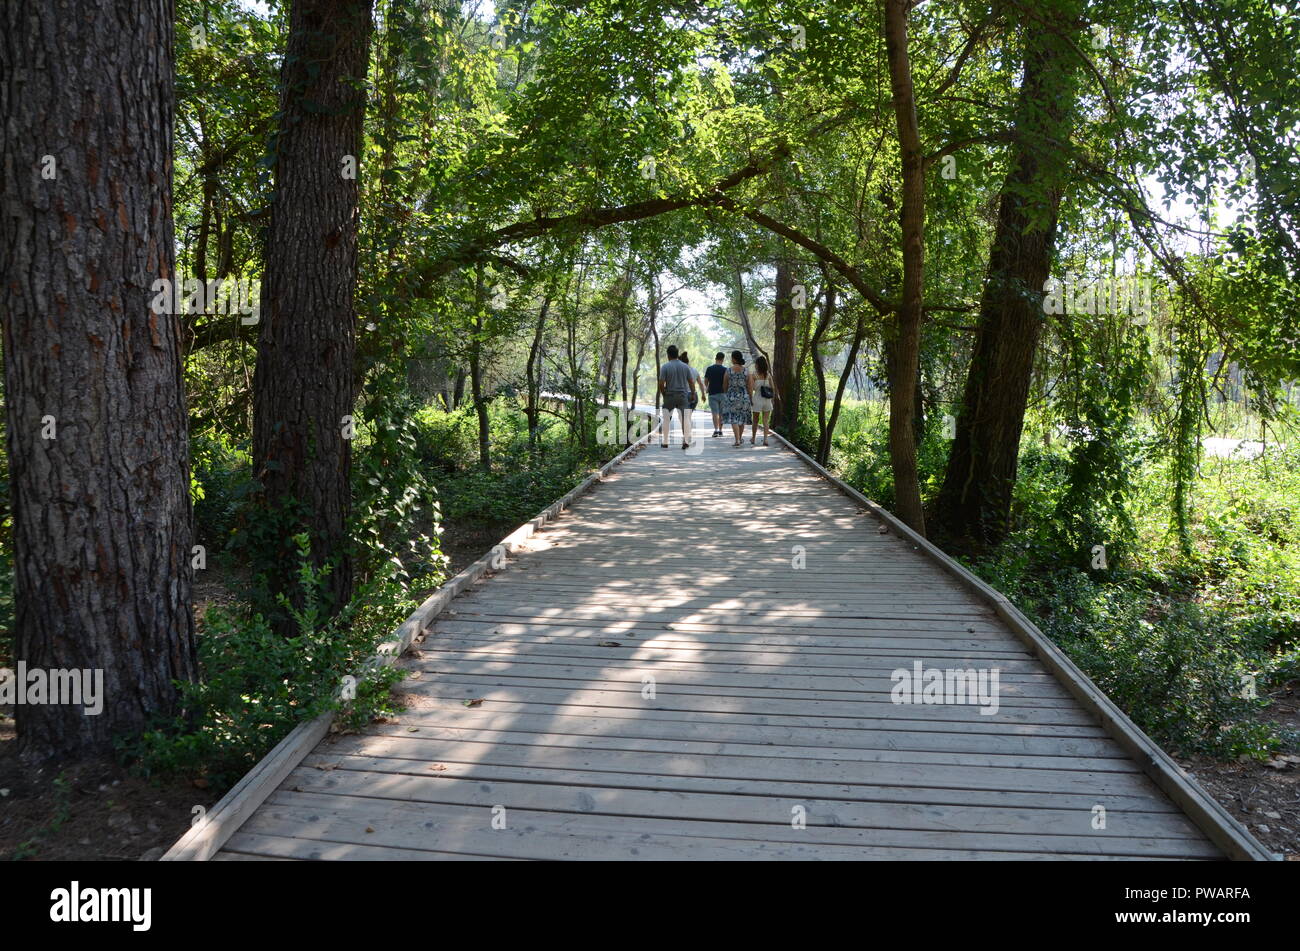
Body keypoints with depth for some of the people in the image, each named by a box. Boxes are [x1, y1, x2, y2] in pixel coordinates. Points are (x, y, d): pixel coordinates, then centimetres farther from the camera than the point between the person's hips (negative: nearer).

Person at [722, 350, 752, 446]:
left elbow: (725, 386, 0)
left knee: (734, 419, 0)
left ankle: (737, 440, -11)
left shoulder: (728, 371, -8)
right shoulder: (746, 371, -2)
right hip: (744, 396, 3)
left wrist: (726, 395, 19)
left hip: (732, 396, -3)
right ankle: (740, 438, 26)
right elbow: (749, 387, 2)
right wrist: (750, 398, 12)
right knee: (742, 418, 15)